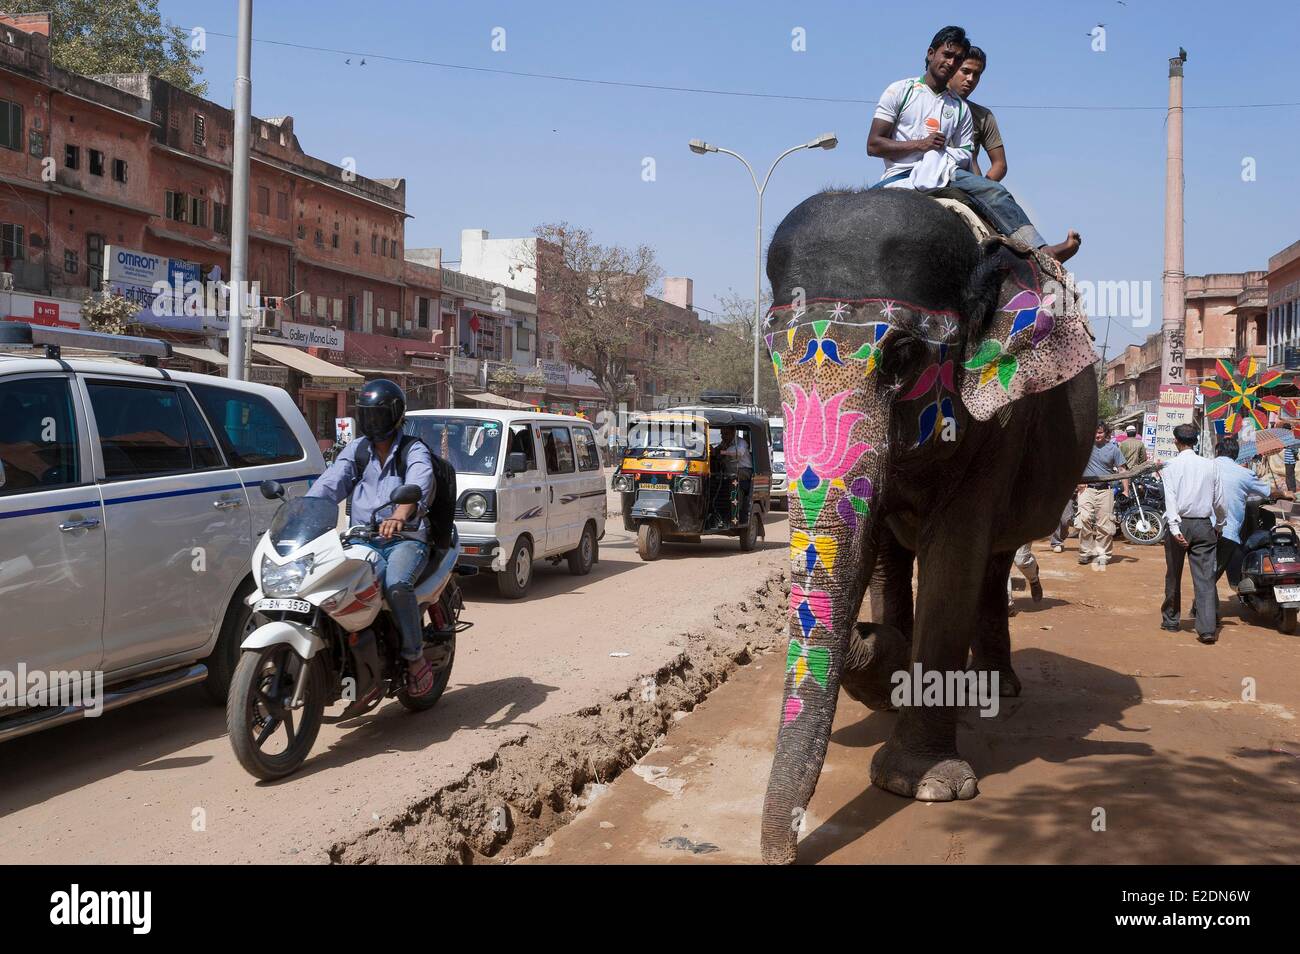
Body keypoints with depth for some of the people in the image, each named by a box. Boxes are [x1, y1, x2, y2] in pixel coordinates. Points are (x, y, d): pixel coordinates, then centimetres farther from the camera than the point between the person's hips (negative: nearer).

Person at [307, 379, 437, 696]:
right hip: (362, 540, 5)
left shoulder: (415, 452, 1)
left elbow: (419, 484, -23)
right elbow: (329, 484, 1)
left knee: (396, 584, -34)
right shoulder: (356, 451, 17)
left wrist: (401, 513, -45)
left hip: (405, 539, -5)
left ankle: (415, 658, -18)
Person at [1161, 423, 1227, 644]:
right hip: (1204, 526, 1)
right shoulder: (1210, 466, 3)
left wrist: (1175, 529, -20)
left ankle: (1170, 620, 27)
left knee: (1173, 576, 14)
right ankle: (1207, 628, -9)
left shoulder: (1172, 466, -3)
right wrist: (1220, 525, 21)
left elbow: (1170, 498, -14)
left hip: (1179, 524, -1)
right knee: (1205, 578, -1)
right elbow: (1219, 501, 6)